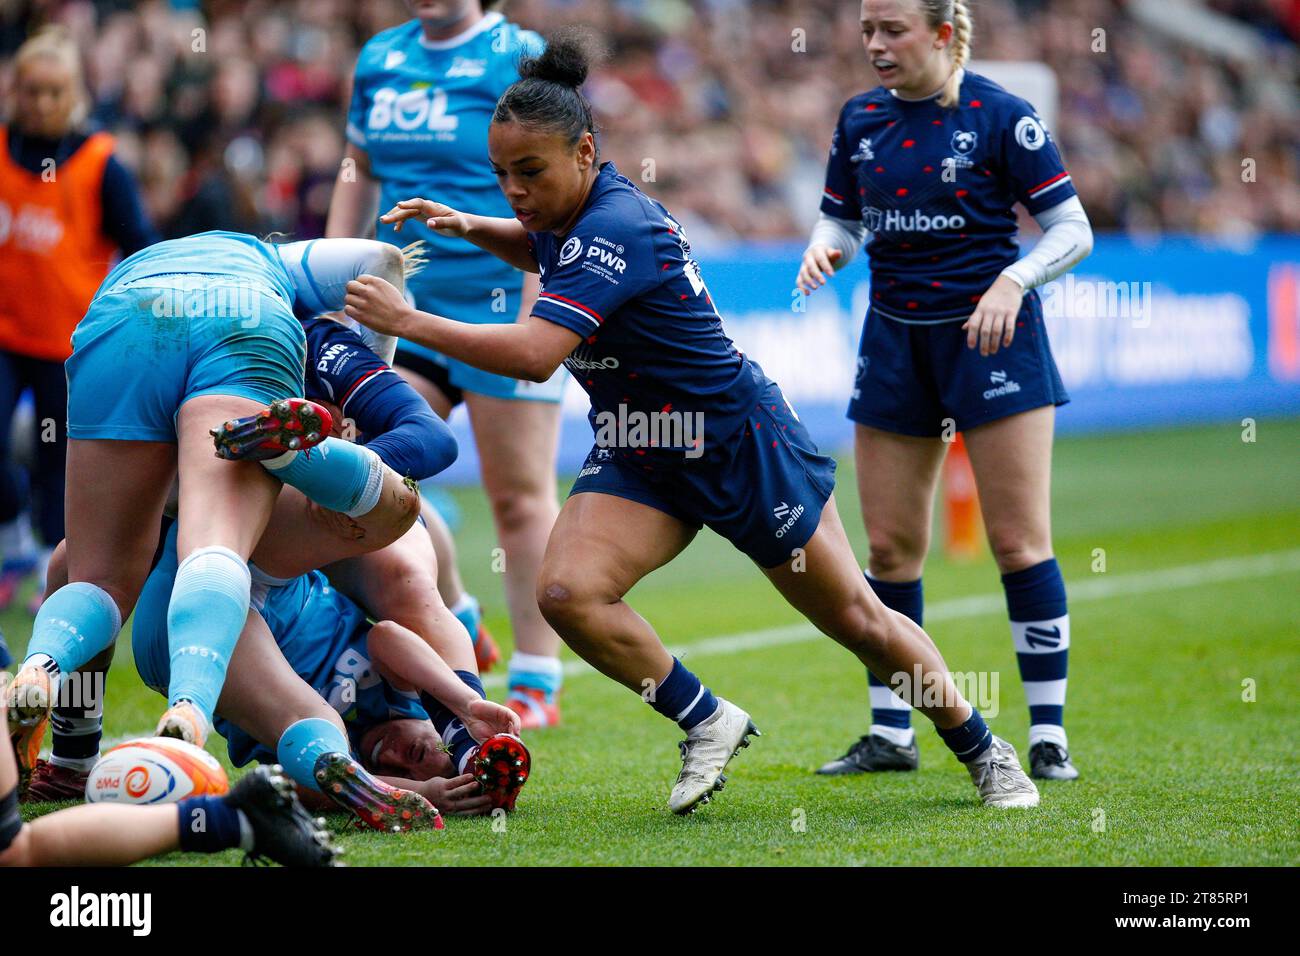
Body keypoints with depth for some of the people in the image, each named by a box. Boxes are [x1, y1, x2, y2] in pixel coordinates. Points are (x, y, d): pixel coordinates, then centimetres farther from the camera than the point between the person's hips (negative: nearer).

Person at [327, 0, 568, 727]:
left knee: (520, 497, -1)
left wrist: (532, 316, -17)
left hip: (500, 305, -6)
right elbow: (359, 176, 21)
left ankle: (537, 682, 7)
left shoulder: (520, 60, -7)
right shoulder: (380, 60, 11)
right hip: (407, 304, 6)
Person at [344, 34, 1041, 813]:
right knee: (567, 593, -18)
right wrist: (469, 227, 6)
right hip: (638, 457, 7)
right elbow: (542, 248, 25)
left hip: (744, 446, -7)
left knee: (858, 619, 5)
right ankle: (707, 723, 1)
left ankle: (984, 751, 26)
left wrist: (408, 321, -38)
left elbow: (534, 353, -41)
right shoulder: (576, 216, -3)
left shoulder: (615, 230, -29)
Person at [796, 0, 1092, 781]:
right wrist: (827, 249, -6)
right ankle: (891, 734, 15)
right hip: (896, 340, 5)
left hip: (992, 333, -5)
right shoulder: (860, 121, 6)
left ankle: (1049, 736, 1)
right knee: (890, 544, 5)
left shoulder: (999, 116, -9)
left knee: (1019, 540, -6)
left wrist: (1012, 282, -23)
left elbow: (1073, 229, -7)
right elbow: (842, 220, 17)